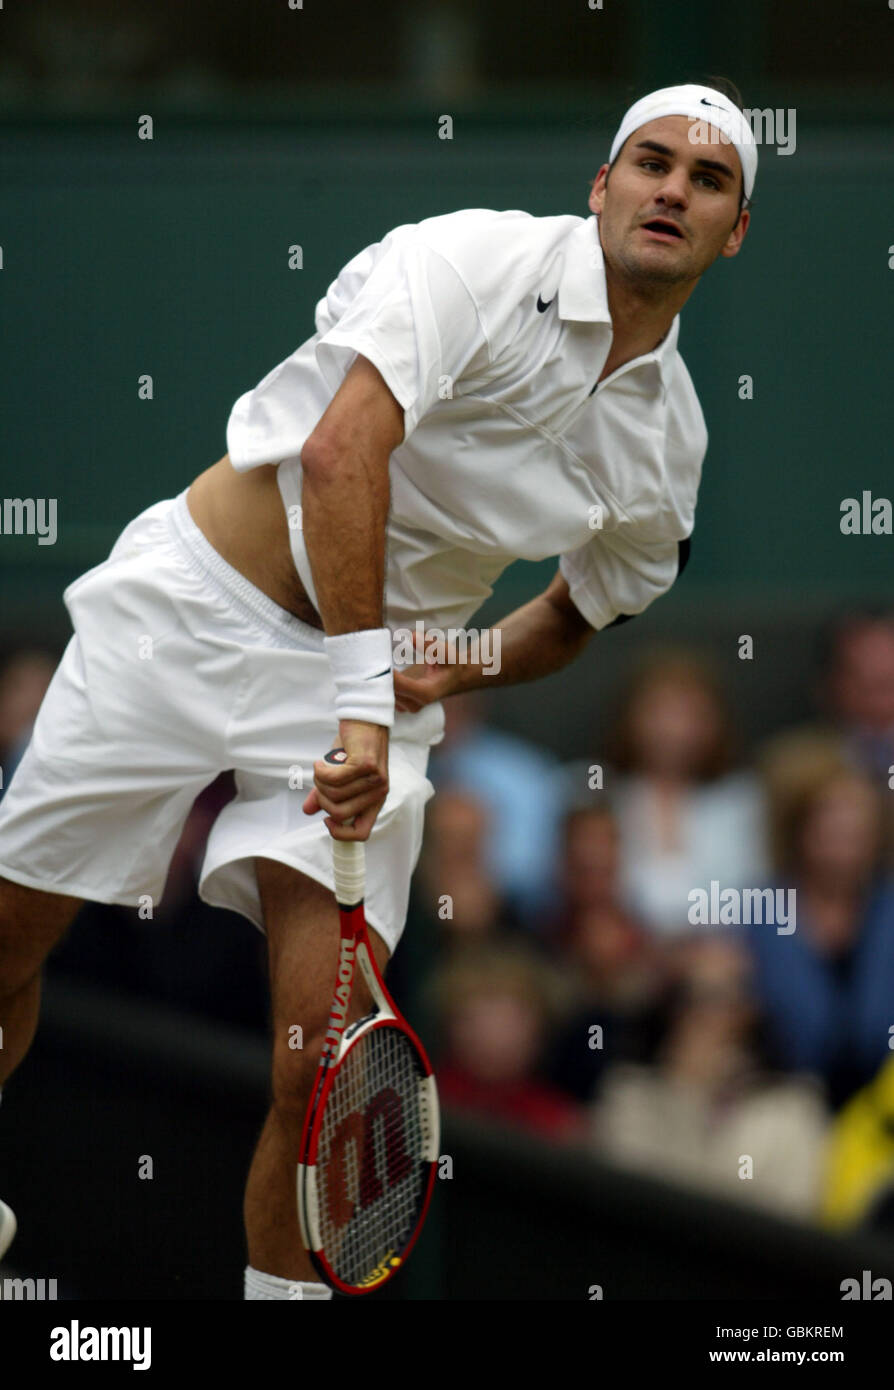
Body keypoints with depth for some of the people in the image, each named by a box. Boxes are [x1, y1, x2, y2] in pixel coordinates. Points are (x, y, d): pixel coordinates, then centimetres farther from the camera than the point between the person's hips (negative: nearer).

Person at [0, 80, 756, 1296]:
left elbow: (581, 611, 19)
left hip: (380, 669, 3)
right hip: (199, 599, -3)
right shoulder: (476, 260, -16)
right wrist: (365, 690, -33)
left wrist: (460, 666, -3)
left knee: (324, 1060, -13)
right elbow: (342, 448, -28)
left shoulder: (669, 439, 3)